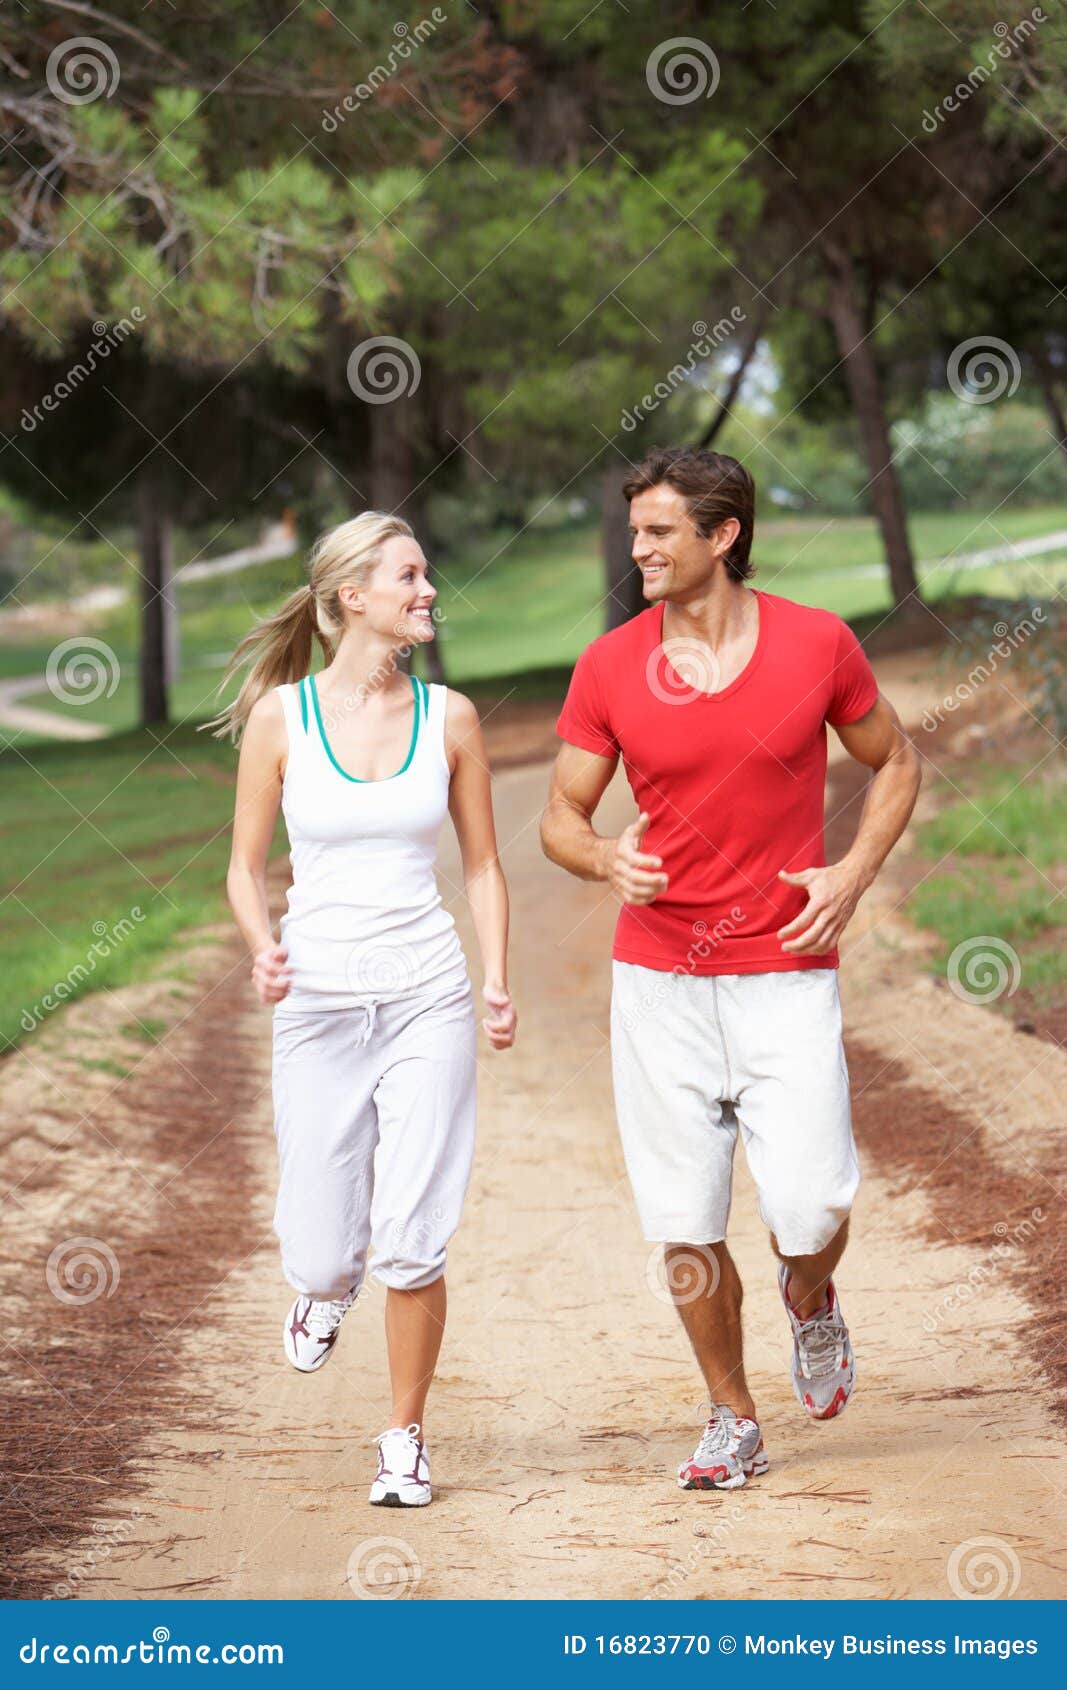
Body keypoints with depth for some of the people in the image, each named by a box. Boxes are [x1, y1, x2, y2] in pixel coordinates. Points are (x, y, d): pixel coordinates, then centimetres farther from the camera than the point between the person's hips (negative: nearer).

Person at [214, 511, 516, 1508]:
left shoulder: (448, 717, 4)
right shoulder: (281, 714, 0)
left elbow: (482, 865, 10)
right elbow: (246, 867, 6)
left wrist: (498, 982, -2)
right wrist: (262, 945, -14)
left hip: (427, 996, 0)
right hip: (318, 1002, 0)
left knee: (412, 1242, -6)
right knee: (320, 1253, 1)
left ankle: (405, 1439, 12)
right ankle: (325, 1288, 39)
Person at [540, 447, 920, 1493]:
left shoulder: (817, 643, -3)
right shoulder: (610, 667, -1)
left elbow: (893, 762, 12)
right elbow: (561, 817, 7)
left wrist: (853, 875, -4)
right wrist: (606, 860, -16)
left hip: (785, 972, -1)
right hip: (658, 976, 1)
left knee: (807, 1207, -10)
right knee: (685, 1224, 2)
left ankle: (811, 1306, 26)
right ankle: (732, 1423, 19)